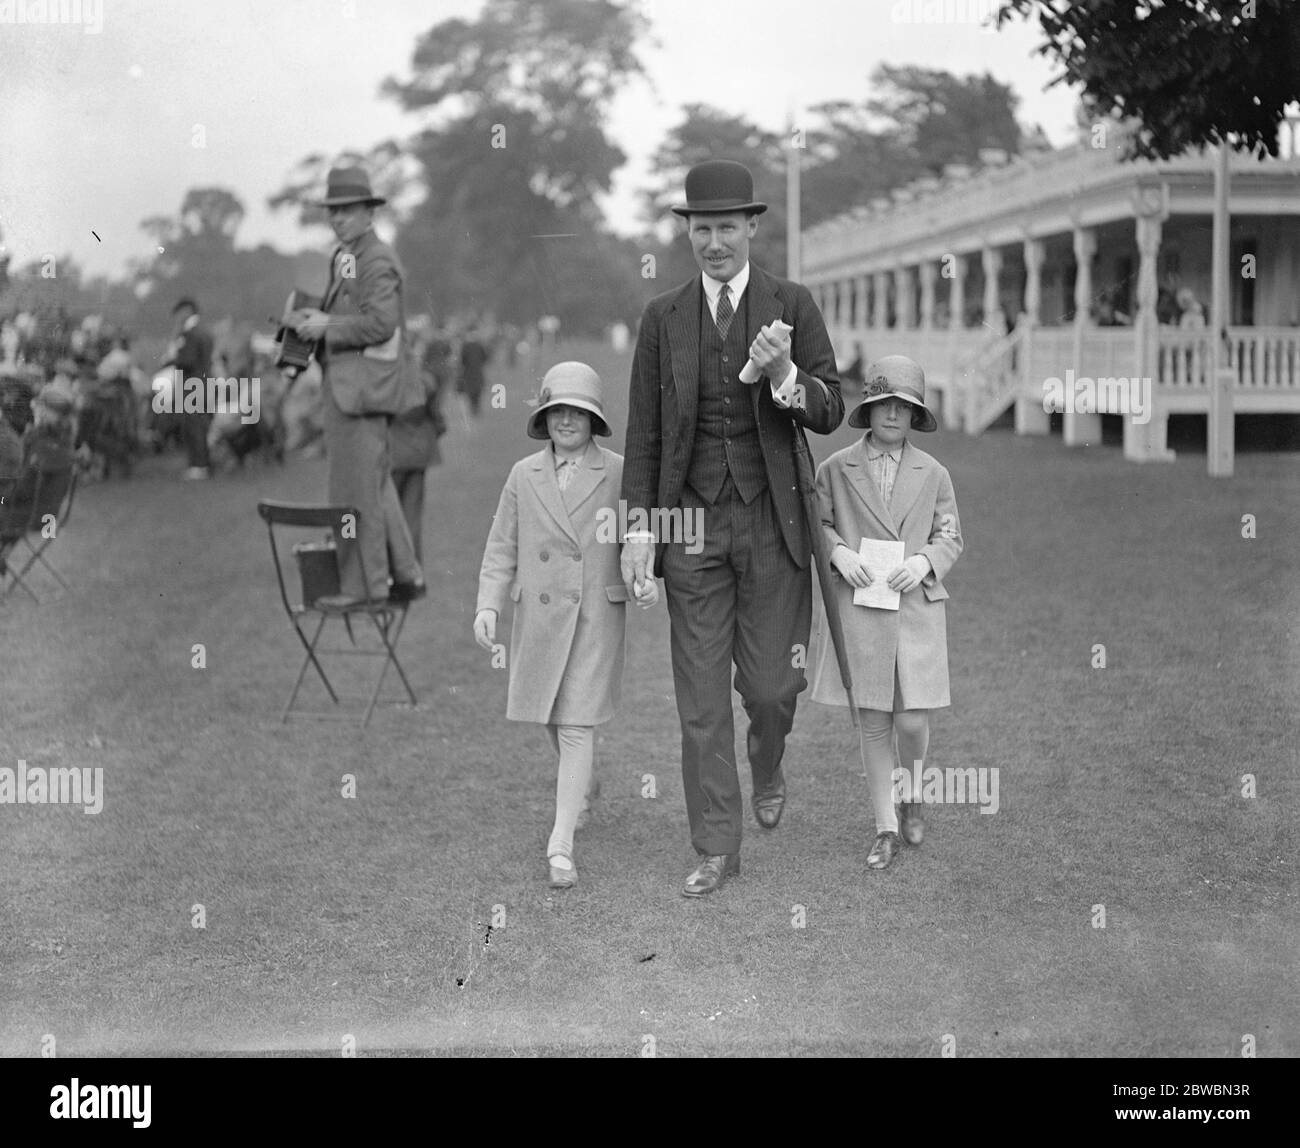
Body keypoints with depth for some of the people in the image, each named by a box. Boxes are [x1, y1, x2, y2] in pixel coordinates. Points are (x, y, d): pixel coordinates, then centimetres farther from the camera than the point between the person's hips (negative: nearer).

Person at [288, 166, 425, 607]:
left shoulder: (377, 260, -12)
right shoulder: (345, 257, 18)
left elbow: (380, 322, -21)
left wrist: (327, 326, -17)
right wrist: (315, 318, 8)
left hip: (361, 386, -10)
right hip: (345, 384, 10)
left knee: (358, 489, -5)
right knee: (376, 487, 14)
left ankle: (364, 585, 1)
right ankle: (406, 575, 21)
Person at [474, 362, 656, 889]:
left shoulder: (619, 474, -1)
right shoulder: (524, 475, 6)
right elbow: (502, 547, 7)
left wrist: (646, 580, -16)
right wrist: (488, 603, -4)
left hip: (596, 614, -3)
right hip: (538, 614, 3)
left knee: (577, 725, -8)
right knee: (551, 719, 16)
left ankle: (561, 845, -7)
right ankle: (579, 781, 49)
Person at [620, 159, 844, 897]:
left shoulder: (792, 306, 1)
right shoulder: (664, 317, 4)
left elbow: (830, 414, -2)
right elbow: (644, 432, 5)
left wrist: (784, 376, -22)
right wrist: (638, 526, -2)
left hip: (770, 521, -1)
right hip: (691, 523, 1)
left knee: (770, 684, 3)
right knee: (701, 697, 3)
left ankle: (768, 765, 38)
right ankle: (717, 849, 12)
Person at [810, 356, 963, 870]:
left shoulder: (932, 474, 6)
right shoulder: (836, 469, 4)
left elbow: (951, 537, 10)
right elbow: (815, 523, 12)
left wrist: (924, 561, -9)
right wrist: (838, 551, -7)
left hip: (917, 607, 0)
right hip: (860, 610, 0)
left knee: (912, 720, -5)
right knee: (873, 722, 3)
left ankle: (911, 794, 26)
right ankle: (886, 828, 14)